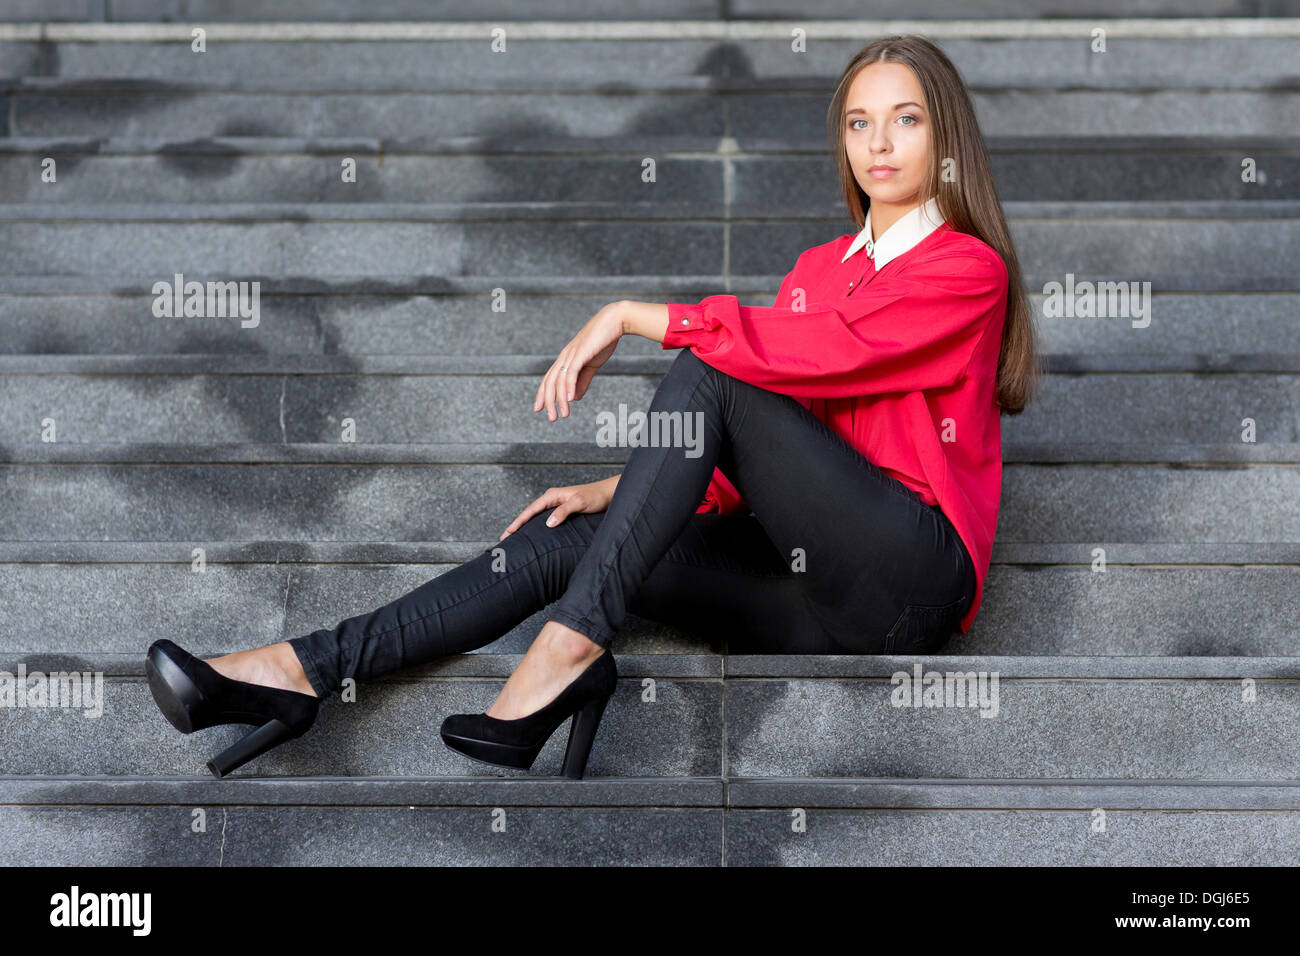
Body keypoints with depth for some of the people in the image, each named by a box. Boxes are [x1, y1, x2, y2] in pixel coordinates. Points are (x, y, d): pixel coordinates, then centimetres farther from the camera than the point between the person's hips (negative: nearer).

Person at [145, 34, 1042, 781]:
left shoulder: (969, 269, -4)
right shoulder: (822, 267, 20)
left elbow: (819, 351, -20)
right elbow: (749, 453, 16)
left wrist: (630, 316, -14)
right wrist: (628, 491, 0)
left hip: (912, 582, -6)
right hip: (822, 597, 7)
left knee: (707, 370, -23)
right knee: (563, 539, -10)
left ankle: (571, 647, -26)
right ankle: (303, 670, -16)